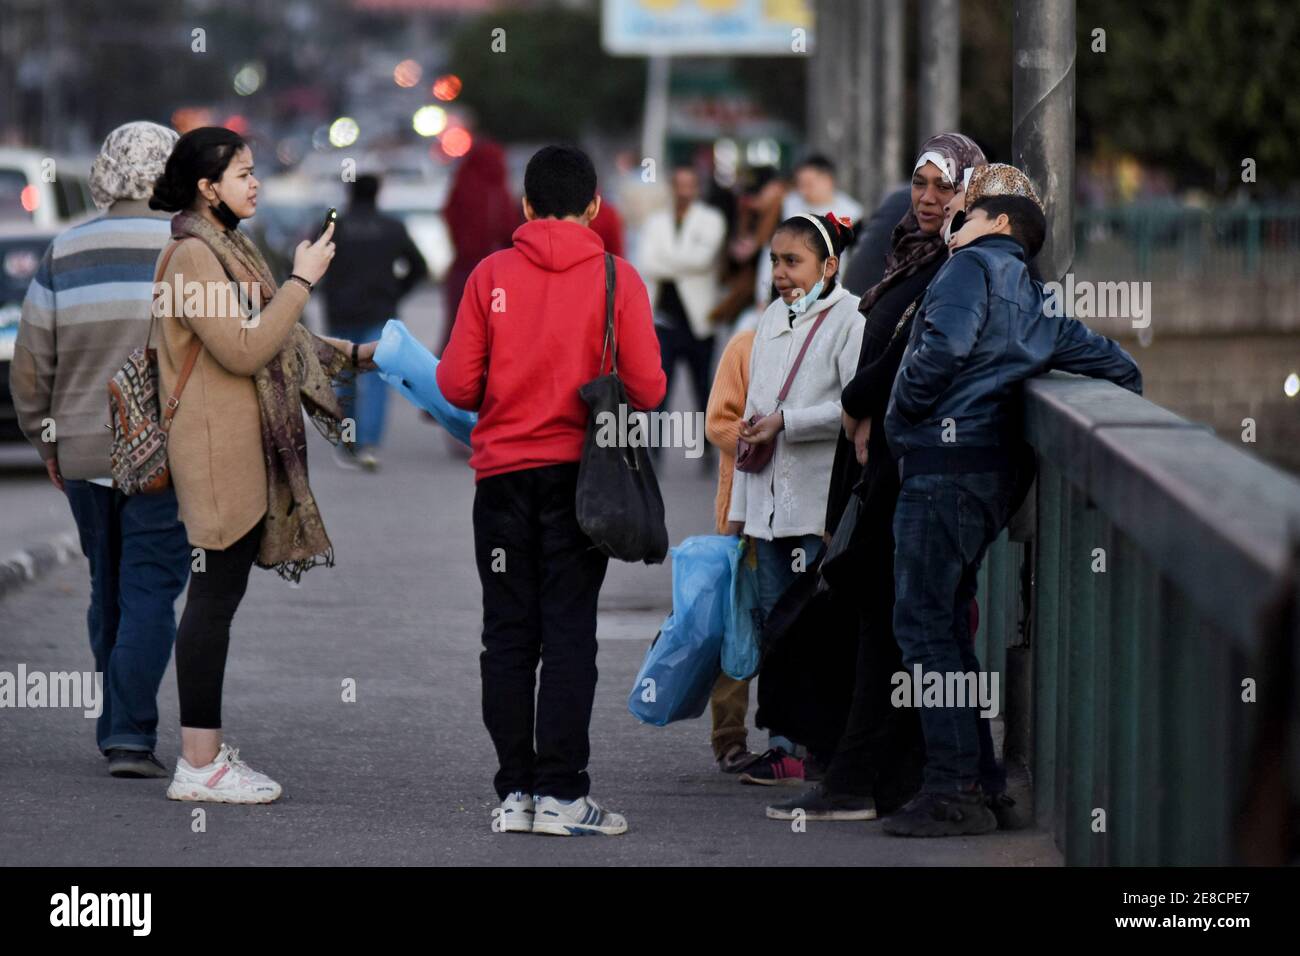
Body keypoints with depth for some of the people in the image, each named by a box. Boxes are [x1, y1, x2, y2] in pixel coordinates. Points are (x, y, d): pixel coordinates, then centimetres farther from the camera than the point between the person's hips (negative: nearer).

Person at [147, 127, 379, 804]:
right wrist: (301, 281, -16)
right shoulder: (193, 255, -13)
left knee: (219, 598, 11)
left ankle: (207, 752, 15)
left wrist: (351, 355, 17)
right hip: (217, 453, -10)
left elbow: (273, 341, 23)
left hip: (245, 453, 10)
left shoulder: (226, 249, 18)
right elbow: (244, 349, -21)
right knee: (214, 597, -8)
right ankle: (198, 766, -7)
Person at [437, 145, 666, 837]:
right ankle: (561, 793, -4)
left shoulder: (492, 275, 0)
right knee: (568, 631, 0)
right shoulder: (615, 278, -4)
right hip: (579, 469, -1)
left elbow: (457, 384, -3)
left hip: (502, 473, 1)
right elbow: (646, 389, -8)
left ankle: (515, 792, 6)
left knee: (508, 636, 7)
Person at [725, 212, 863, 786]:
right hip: (771, 499, 8)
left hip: (822, 501, -7)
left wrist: (786, 422, -16)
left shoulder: (848, 319, -8)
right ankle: (785, 748, 11)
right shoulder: (771, 320, 16)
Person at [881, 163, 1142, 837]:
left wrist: (897, 420, -5)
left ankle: (954, 790, -15)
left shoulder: (975, 264, -1)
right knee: (946, 623, 13)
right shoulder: (1037, 309, 23)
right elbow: (1120, 369, 27)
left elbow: (943, 346, -17)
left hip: (945, 460, -9)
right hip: (993, 472, 9)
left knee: (923, 622, -9)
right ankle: (967, 780, 12)